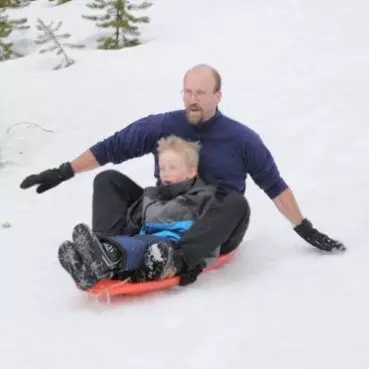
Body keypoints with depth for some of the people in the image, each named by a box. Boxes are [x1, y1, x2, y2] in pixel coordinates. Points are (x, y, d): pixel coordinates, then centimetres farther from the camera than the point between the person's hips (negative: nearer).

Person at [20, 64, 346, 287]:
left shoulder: (242, 138, -5)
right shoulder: (162, 126, -1)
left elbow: (276, 186, 0)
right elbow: (110, 148, 3)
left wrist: (307, 232, -3)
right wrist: (62, 173, -1)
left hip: (213, 233, -2)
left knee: (237, 203, -35)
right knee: (108, 179, -10)